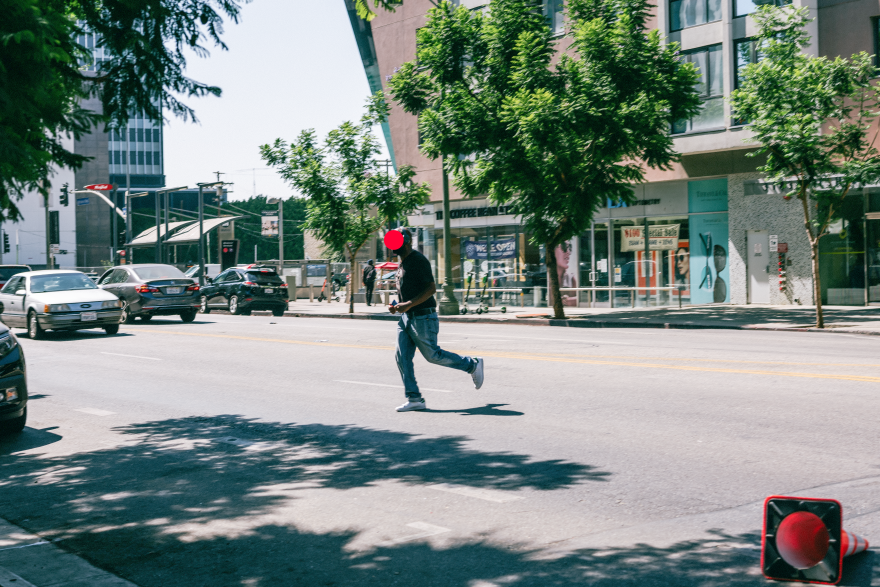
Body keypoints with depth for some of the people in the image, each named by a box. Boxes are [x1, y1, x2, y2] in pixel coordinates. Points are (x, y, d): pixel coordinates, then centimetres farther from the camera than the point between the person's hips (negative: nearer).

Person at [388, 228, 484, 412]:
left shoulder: (418, 261, -14)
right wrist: (397, 306, 9)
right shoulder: (402, 263, 15)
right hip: (406, 317, 9)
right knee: (402, 357, 0)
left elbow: (431, 288, -20)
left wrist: (409, 304, -26)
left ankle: (473, 365, 17)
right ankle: (414, 399, 2)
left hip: (422, 317, -9)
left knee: (432, 355, -2)